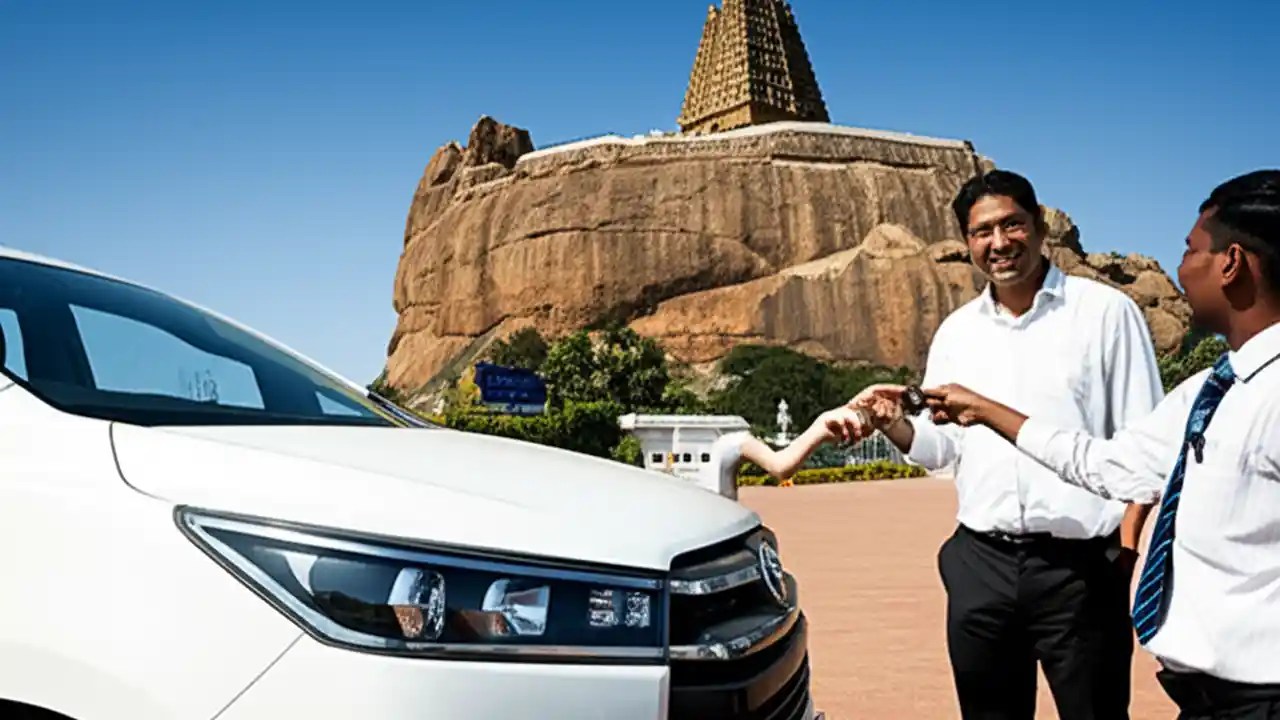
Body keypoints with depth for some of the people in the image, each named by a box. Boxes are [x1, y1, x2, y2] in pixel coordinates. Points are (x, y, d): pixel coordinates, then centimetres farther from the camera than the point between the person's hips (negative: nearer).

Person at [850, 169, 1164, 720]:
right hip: (978, 563, 4)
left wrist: (1127, 543, -13)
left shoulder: (1105, 311, -2)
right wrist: (893, 425, -9)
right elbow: (941, 447, 11)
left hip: (1080, 564, -4)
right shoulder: (956, 331, 10)